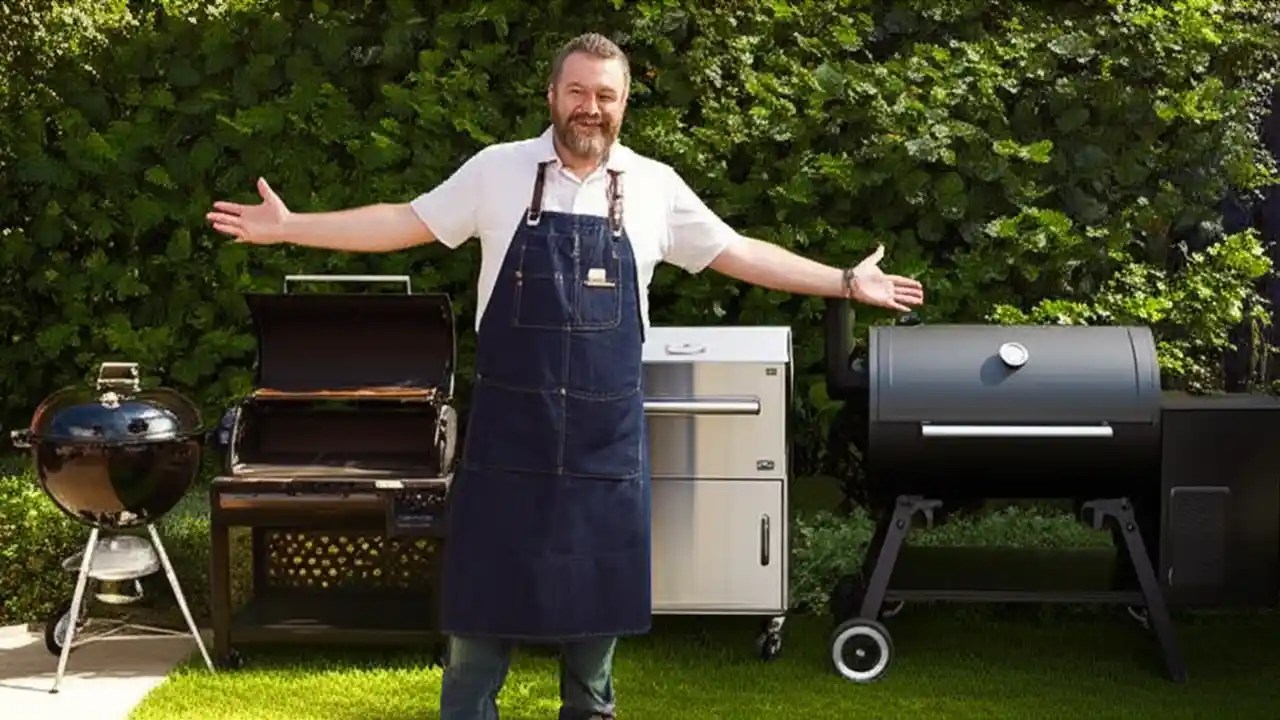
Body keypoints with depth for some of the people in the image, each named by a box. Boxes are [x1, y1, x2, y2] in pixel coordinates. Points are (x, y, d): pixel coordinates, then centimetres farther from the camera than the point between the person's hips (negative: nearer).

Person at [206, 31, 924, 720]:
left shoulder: (655, 187, 2)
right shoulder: (499, 169, -1)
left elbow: (738, 253, 7)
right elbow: (405, 223, 3)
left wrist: (846, 282, 4)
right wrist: (290, 226, -3)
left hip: (607, 431, 1)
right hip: (510, 425, -1)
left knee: (598, 584, 12)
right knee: (486, 585, 4)